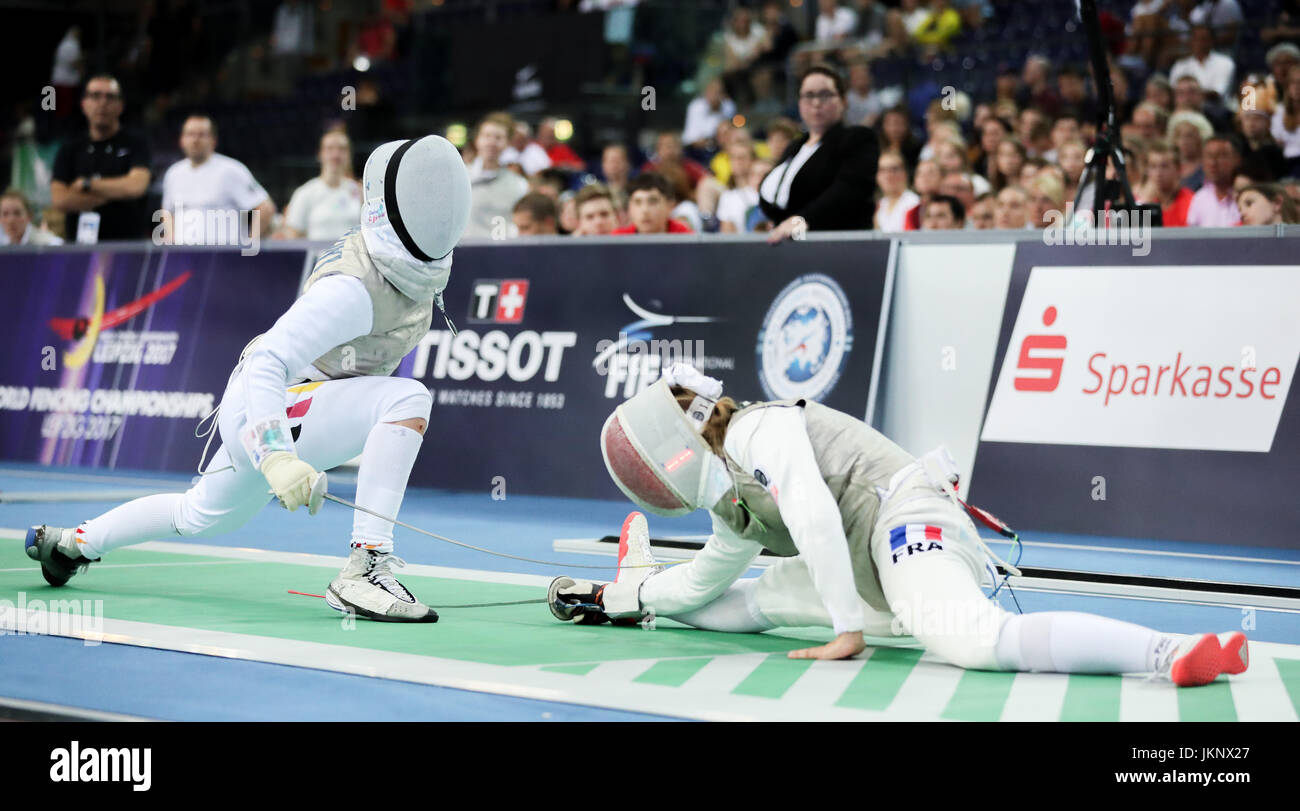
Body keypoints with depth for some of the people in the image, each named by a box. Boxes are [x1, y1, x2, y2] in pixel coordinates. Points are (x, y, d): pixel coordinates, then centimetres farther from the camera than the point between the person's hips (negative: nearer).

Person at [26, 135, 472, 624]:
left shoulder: (420, 265, -2)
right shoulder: (355, 286, -29)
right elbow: (267, 363, -34)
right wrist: (277, 456, -45)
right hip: (266, 407, -9)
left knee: (202, 517, 30)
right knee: (408, 400, -30)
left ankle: (73, 543, 51)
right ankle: (363, 570, -28)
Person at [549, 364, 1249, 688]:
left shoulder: (756, 431, -3)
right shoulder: (730, 494, 27)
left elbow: (812, 516, -17)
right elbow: (706, 582, 39)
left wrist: (848, 629, -16)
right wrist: (621, 599, 38)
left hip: (905, 520, -9)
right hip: (865, 573, 9)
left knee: (978, 642, -37)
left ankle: (1174, 652, -47)